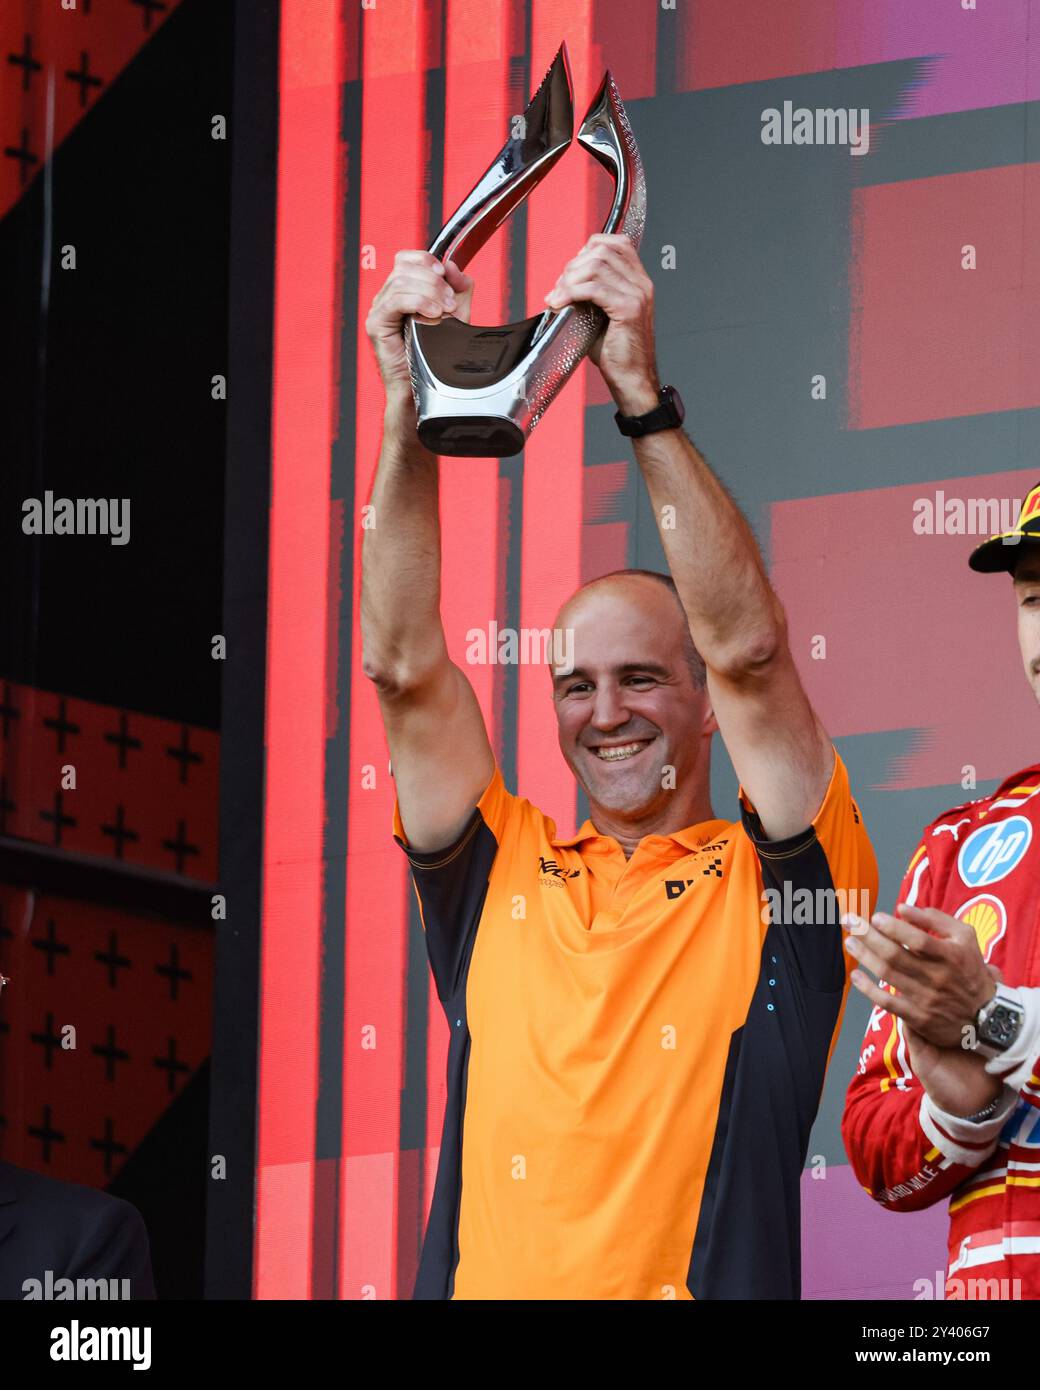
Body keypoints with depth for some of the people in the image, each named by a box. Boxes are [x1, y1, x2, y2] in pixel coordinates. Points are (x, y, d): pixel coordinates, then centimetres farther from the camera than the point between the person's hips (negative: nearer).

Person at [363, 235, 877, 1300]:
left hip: (697, 1284, -3)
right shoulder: (504, 875, 18)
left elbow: (746, 651, -2)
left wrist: (641, 395, -5)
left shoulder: (772, 885, 9)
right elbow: (403, 665, 11)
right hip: (484, 1278, 3)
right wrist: (408, 407, 3)